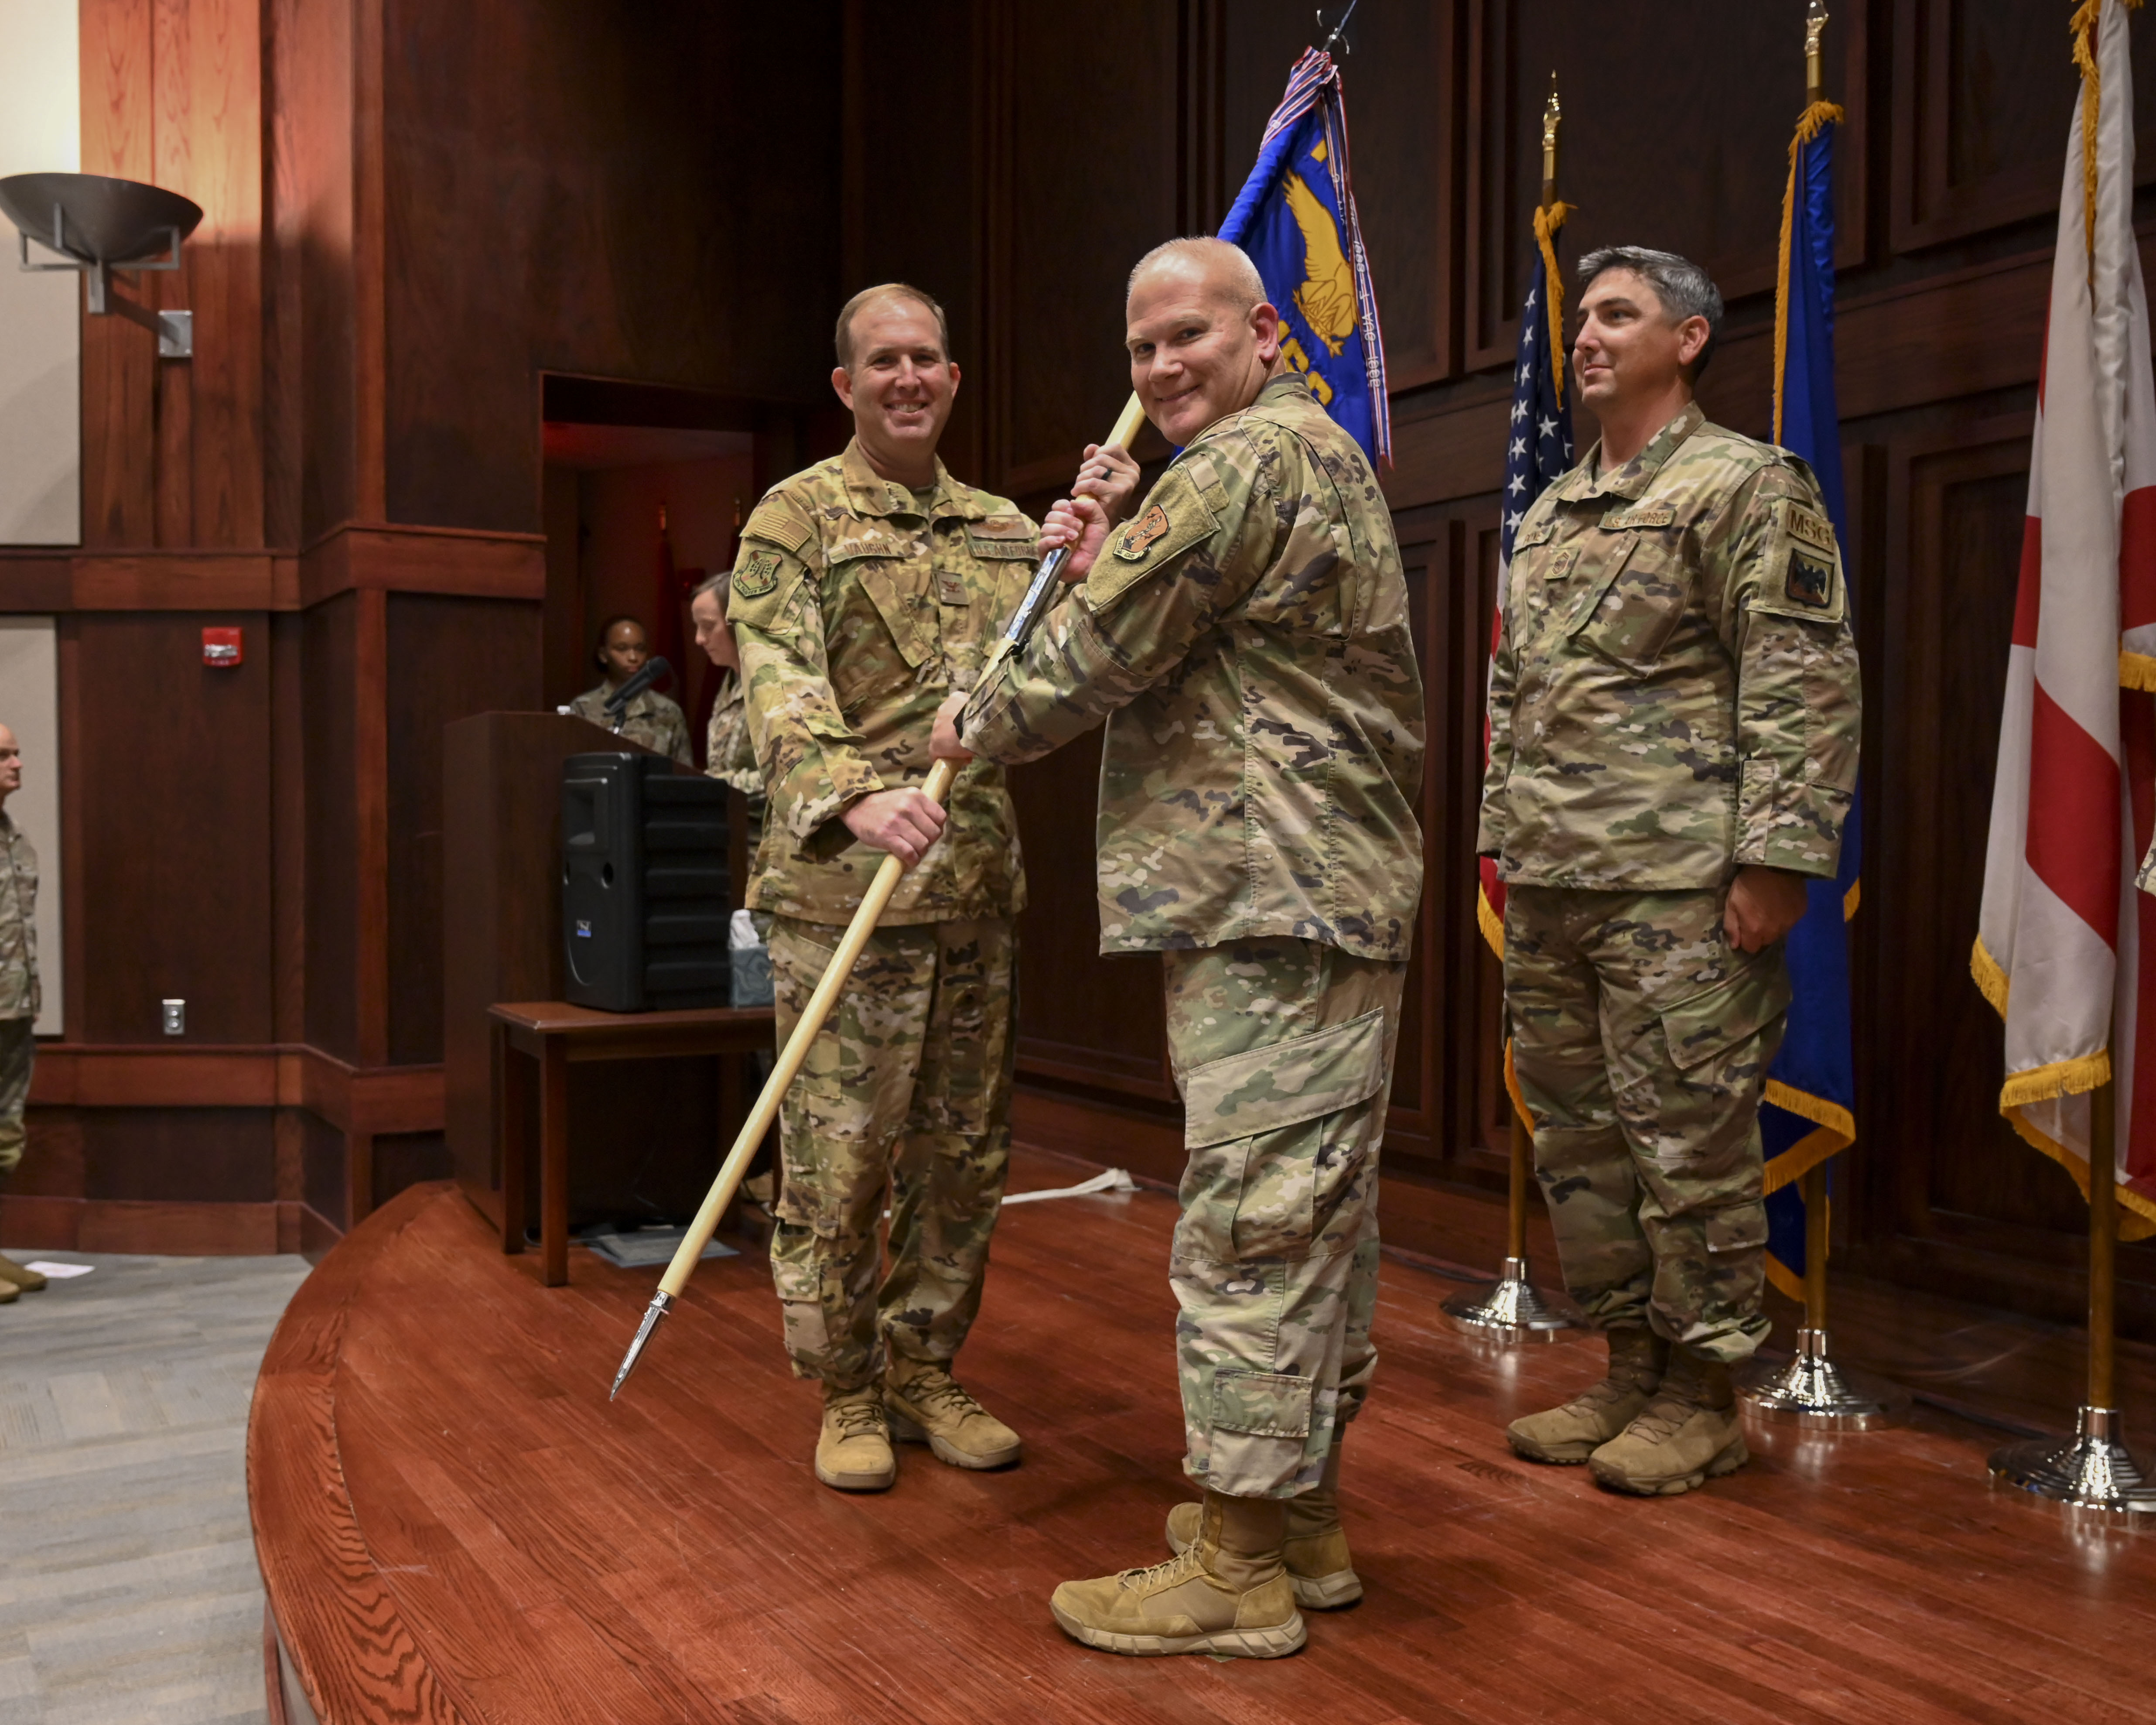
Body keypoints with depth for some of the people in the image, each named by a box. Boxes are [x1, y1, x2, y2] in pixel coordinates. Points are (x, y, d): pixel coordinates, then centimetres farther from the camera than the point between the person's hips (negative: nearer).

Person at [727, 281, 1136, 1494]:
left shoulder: (1006, 529, 16)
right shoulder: (797, 516, 0)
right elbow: (782, 682, -14)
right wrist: (855, 796, -32)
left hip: (980, 889, 5)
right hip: (844, 888, -5)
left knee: (966, 1151, 11)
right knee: (838, 1156, 1)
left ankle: (926, 1371, 26)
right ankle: (848, 1392, 17)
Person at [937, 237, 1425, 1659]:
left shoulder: (1247, 462, -10)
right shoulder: (1320, 453, 25)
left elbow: (1099, 658, -9)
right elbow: (1188, 654, 27)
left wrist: (982, 726, 8)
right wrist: (1108, 562, 12)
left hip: (1273, 910, -11)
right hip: (1326, 898, 11)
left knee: (1251, 1218, -7)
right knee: (1314, 1212, 14)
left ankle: (1237, 1568, 2)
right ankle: (1302, 1516, 26)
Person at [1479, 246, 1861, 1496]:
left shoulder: (1749, 485, -3)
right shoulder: (1549, 515, 19)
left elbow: (1804, 683, -11)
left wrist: (1774, 857, -17)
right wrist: (1501, 833, 17)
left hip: (1677, 881, -8)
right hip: (1549, 882, 8)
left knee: (1690, 1140, -1)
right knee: (1577, 1137, 12)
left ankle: (1703, 1399, 13)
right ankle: (1632, 1368, 26)